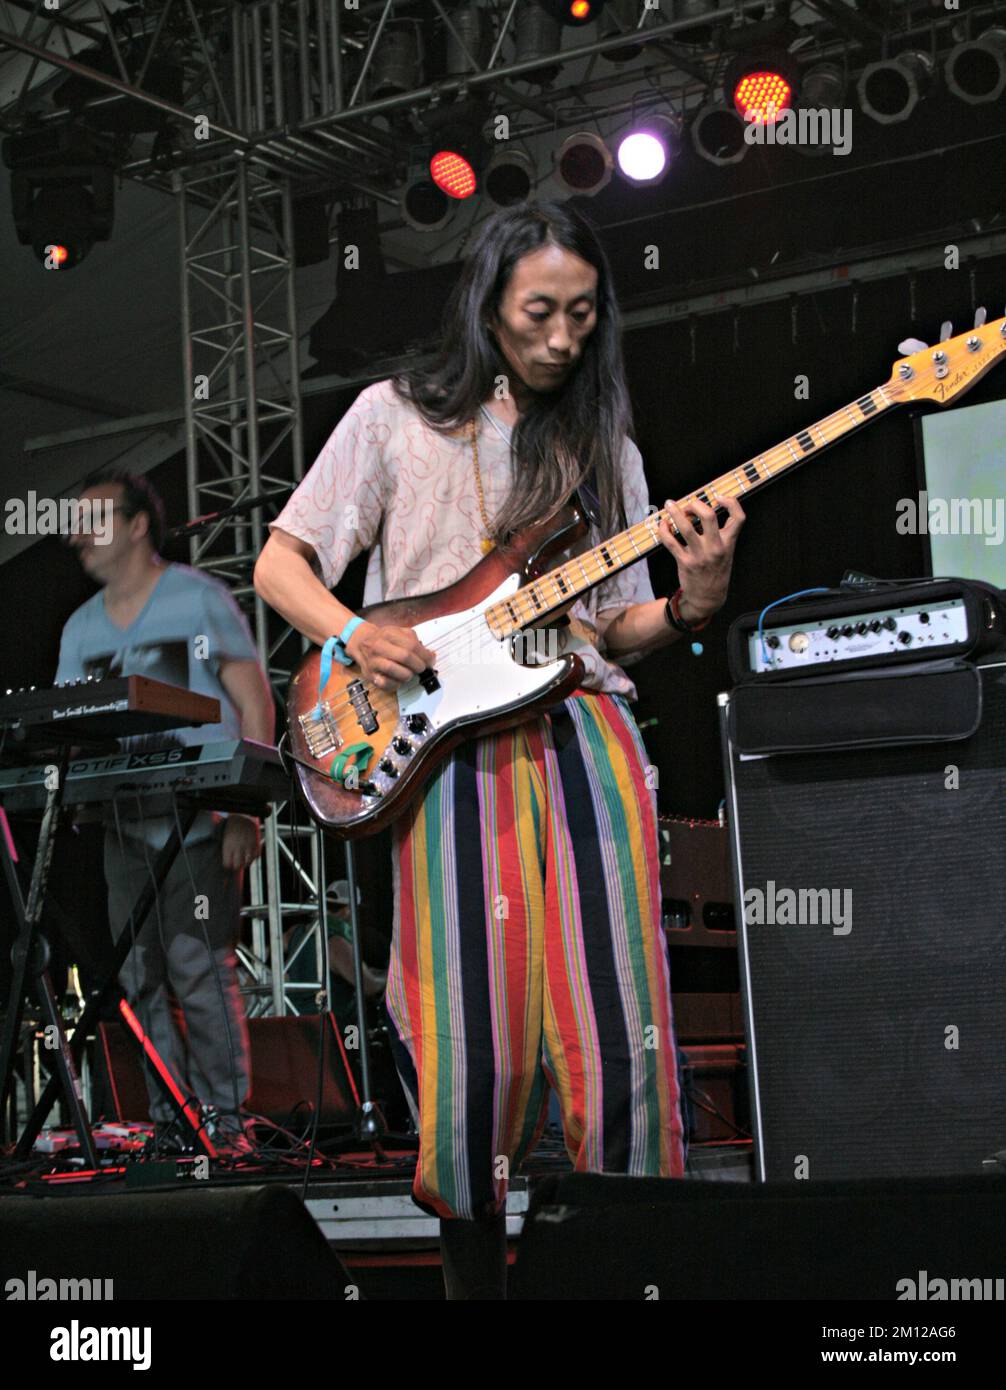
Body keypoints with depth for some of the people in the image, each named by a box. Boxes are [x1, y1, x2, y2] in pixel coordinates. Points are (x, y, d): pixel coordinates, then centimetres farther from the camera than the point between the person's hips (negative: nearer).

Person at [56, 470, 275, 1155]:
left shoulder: (199, 599, 0)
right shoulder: (81, 628, 17)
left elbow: (254, 702, -3)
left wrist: (246, 810, -12)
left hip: (201, 820, -6)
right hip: (125, 826, 6)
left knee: (199, 966, -11)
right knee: (142, 976, 4)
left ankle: (225, 1118, -6)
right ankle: (170, 1122, 10)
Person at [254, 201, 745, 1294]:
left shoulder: (603, 449, 17)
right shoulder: (397, 418, 8)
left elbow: (617, 630, 15)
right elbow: (280, 562, 8)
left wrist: (692, 603, -5)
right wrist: (354, 636, -10)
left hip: (582, 732, 2)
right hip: (444, 746, -2)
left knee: (616, 1027, -6)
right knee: (471, 1041, -6)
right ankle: (474, 1275, 11)